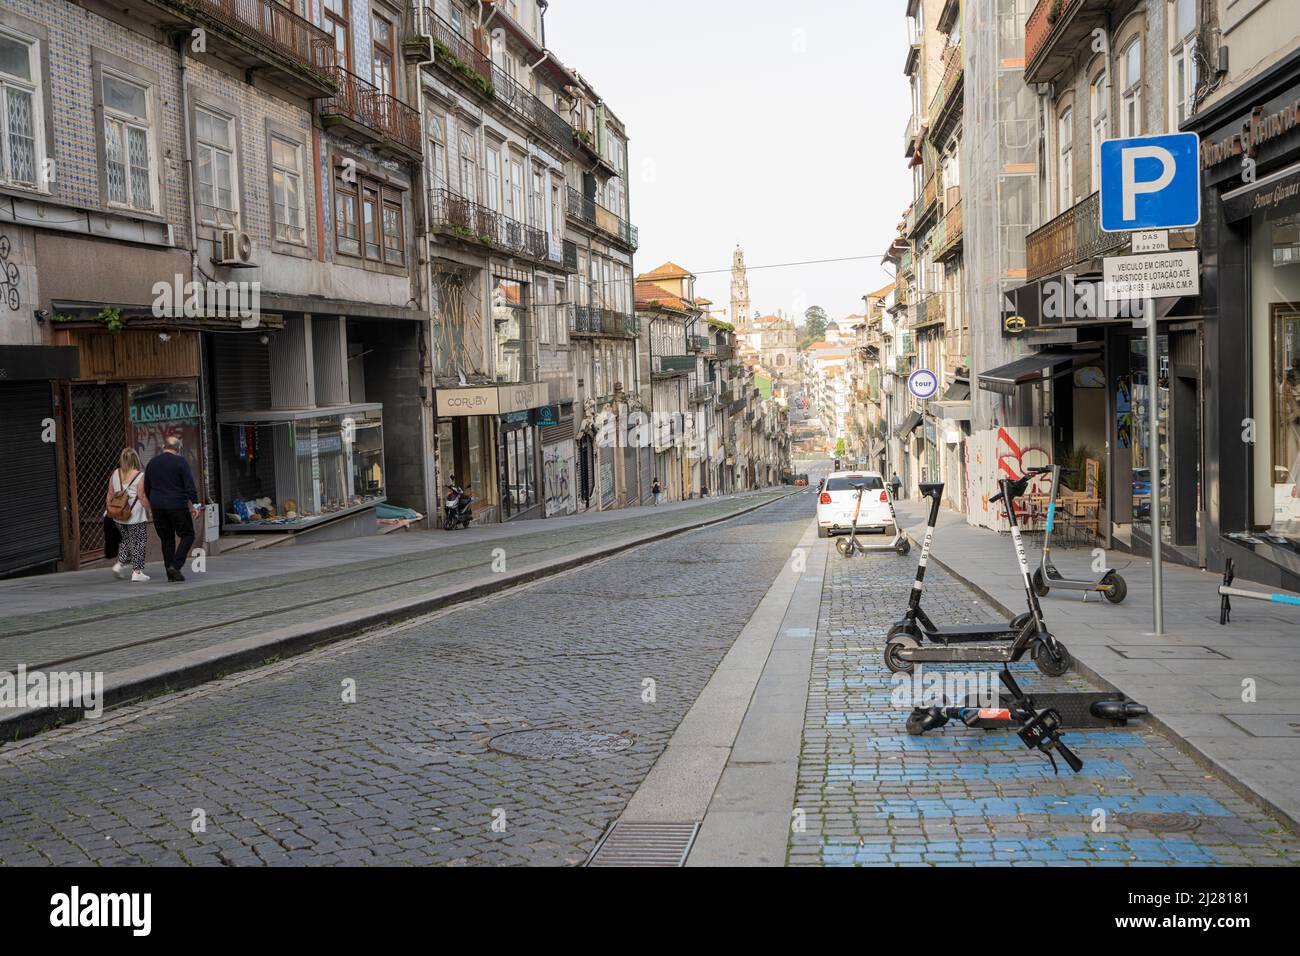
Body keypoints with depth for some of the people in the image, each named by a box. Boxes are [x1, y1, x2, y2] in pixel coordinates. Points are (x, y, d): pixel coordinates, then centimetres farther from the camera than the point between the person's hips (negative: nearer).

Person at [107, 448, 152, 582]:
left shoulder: (115, 474, 3)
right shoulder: (139, 477, -12)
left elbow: (110, 495, 7)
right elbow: (142, 497, -14)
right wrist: (151, 510, -3)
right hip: (136, 516, -5)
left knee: (126, 539, 24)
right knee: (138, 543, 3)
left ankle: (120, 564, 12)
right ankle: (137, 572, 4)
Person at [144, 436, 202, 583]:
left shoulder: (152, 462, 11)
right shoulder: (180, 462, -6)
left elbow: (146, 488, 17)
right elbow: (190, 486, -11)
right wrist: (195, 504, -7)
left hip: (157, 507, 5)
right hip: (177, 506, -5)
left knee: (167, 539, 11)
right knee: (187, 535, 5)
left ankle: (171, 573, 10)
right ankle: (175, 566, -12)